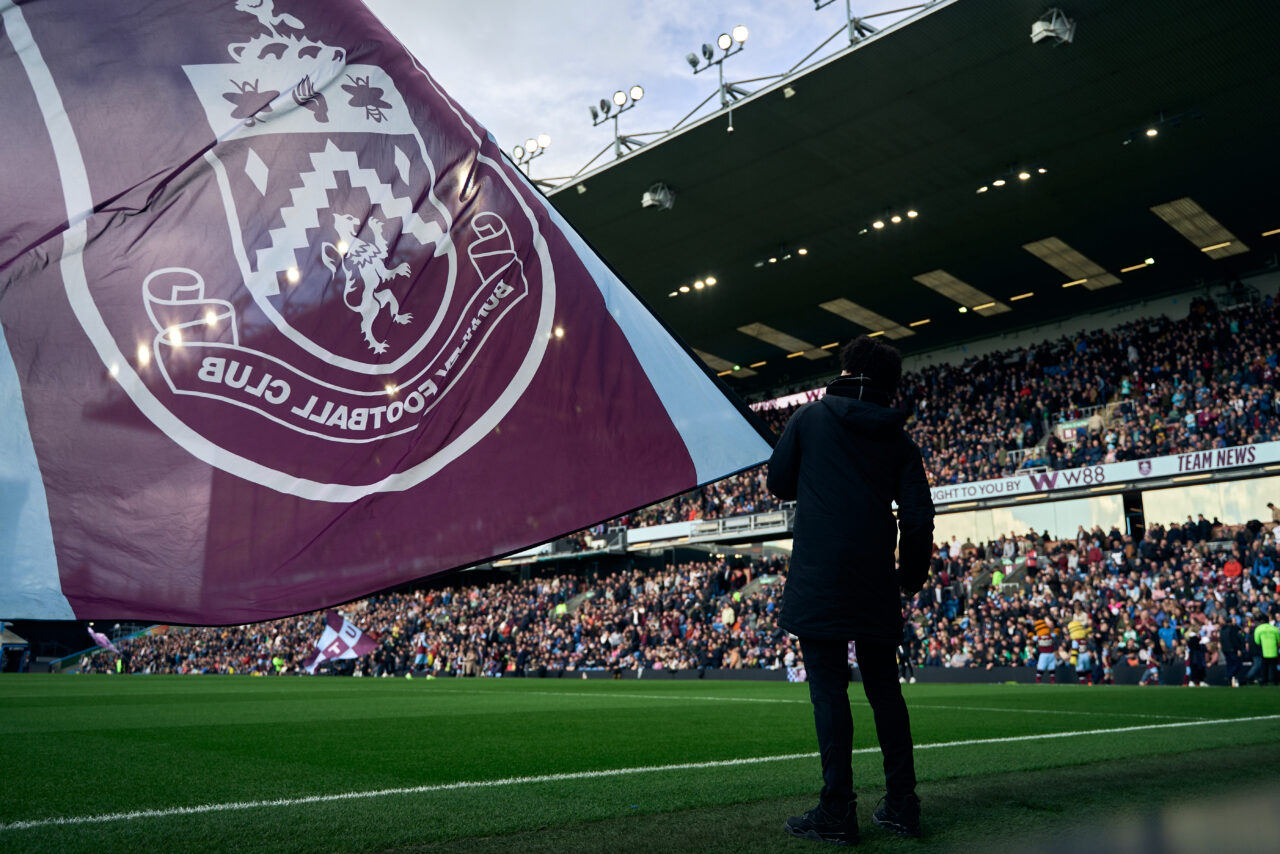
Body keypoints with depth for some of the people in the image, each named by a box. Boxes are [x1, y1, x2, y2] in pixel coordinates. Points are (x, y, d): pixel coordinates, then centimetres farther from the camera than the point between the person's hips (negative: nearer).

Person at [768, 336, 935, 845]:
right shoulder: (897, 439, 10)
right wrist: (912, 577, 15)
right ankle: (902, 806, 17)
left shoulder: (810, 417, 2)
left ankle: (837, 812, -1)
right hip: (876, 585, 4)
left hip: (818, 576, -4)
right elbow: (919, 516, 3)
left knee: (829, 689, -2)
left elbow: (778, 484, 8)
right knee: (884, 689, 12)